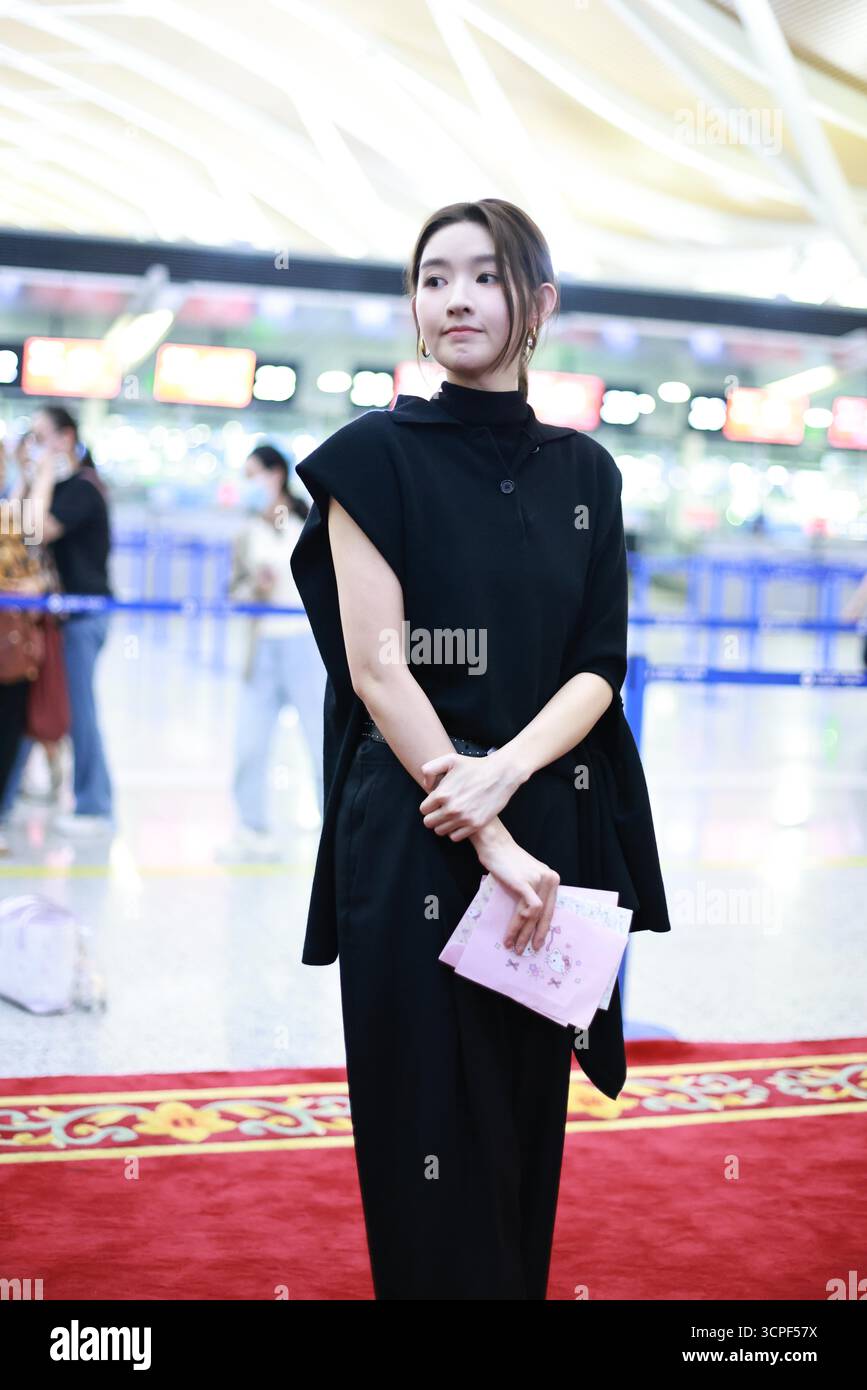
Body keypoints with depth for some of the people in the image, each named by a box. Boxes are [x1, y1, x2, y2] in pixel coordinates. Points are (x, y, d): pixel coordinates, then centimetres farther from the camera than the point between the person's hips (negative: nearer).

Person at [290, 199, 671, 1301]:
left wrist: (502, 773, -15)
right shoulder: (377, 454, -2)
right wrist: (489, 839, -15)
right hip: (413, 836, -4)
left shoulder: (585, 473, 10)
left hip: (552, 828, 4)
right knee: (431, 1126, 2)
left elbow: (600, 668, 4)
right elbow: (376, 668, -9)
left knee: (527, 1118, 12)